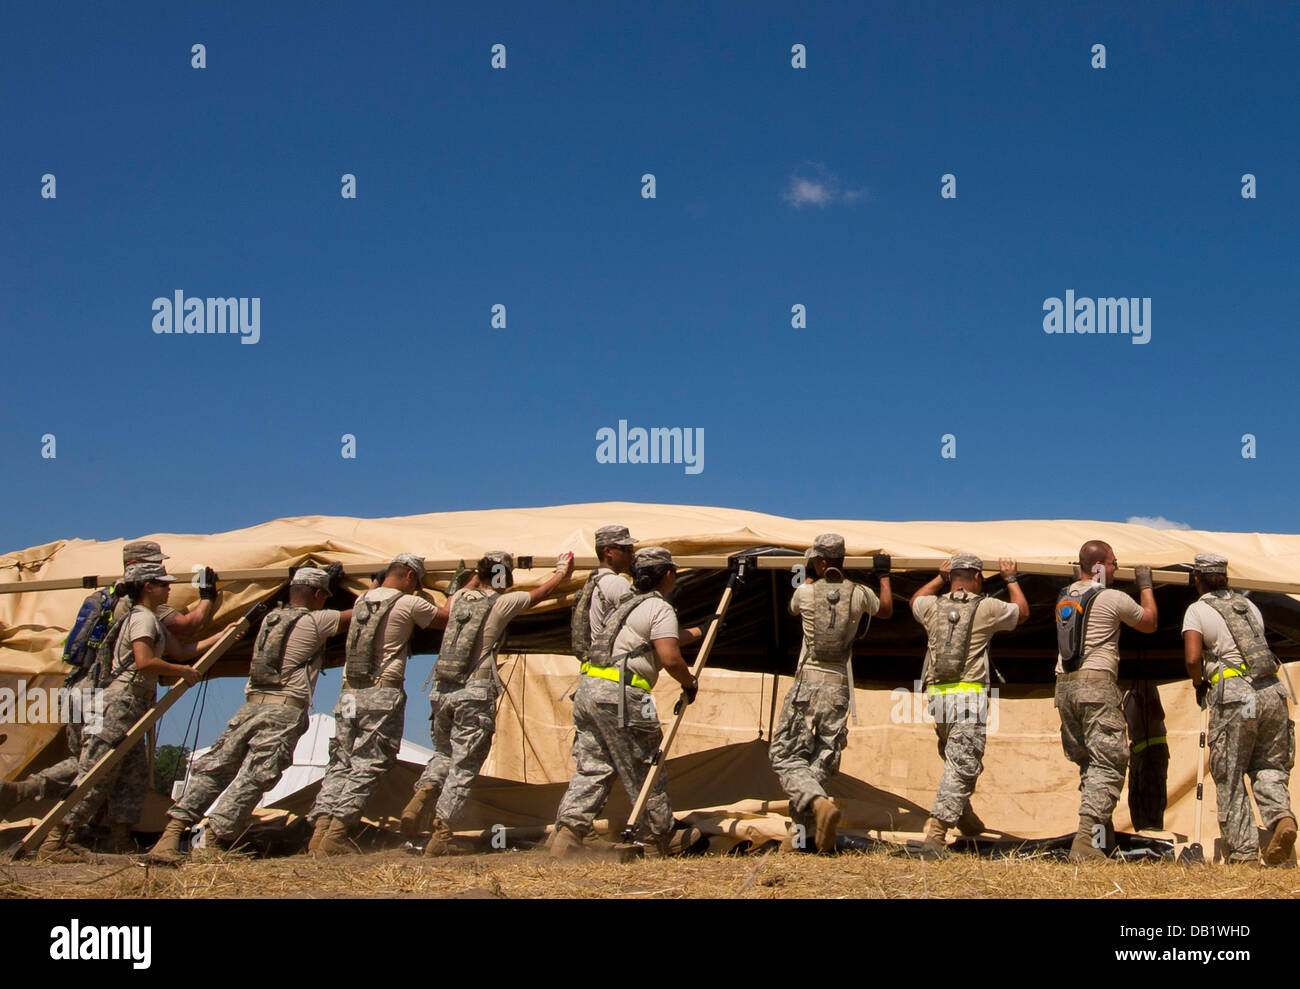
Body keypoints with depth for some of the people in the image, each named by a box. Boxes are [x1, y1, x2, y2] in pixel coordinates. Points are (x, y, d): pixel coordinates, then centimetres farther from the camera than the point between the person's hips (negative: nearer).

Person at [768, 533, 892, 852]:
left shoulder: (806, 592, -2)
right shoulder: (859, 594, 2)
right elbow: (886, 610, 25)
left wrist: (811, 577, 41)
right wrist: (884, 575, 38)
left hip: (807, 683, -3)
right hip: (838, 686, 3)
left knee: (785, 755, -1)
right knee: (822, 760, 7)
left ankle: (819, 803, -26)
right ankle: (804, 829, 2)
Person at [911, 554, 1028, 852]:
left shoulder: (932, 606, 7)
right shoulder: (987, 608, -1)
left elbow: (915, 600, 34)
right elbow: (1022, 612, 19)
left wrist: (940, 576, 41)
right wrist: (1011, 578, 32)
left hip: (936, 696, 5)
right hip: (969, 697, -5)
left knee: (955, 759, 23)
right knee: (962, 764, -7)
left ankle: (964, 816, 33)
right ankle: (937, 828, -18)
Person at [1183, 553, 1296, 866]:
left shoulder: (1198, 610, 4)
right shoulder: (1249, 605, 21)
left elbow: (1193, 658, -9)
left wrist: (1199, 684, 10)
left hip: (1234, 695, -5)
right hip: (1272, 691, 5)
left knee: (1230, 777, 4)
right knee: (1269, 766, 14)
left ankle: (1243, 852, 0)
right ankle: (1280, 815, -14)